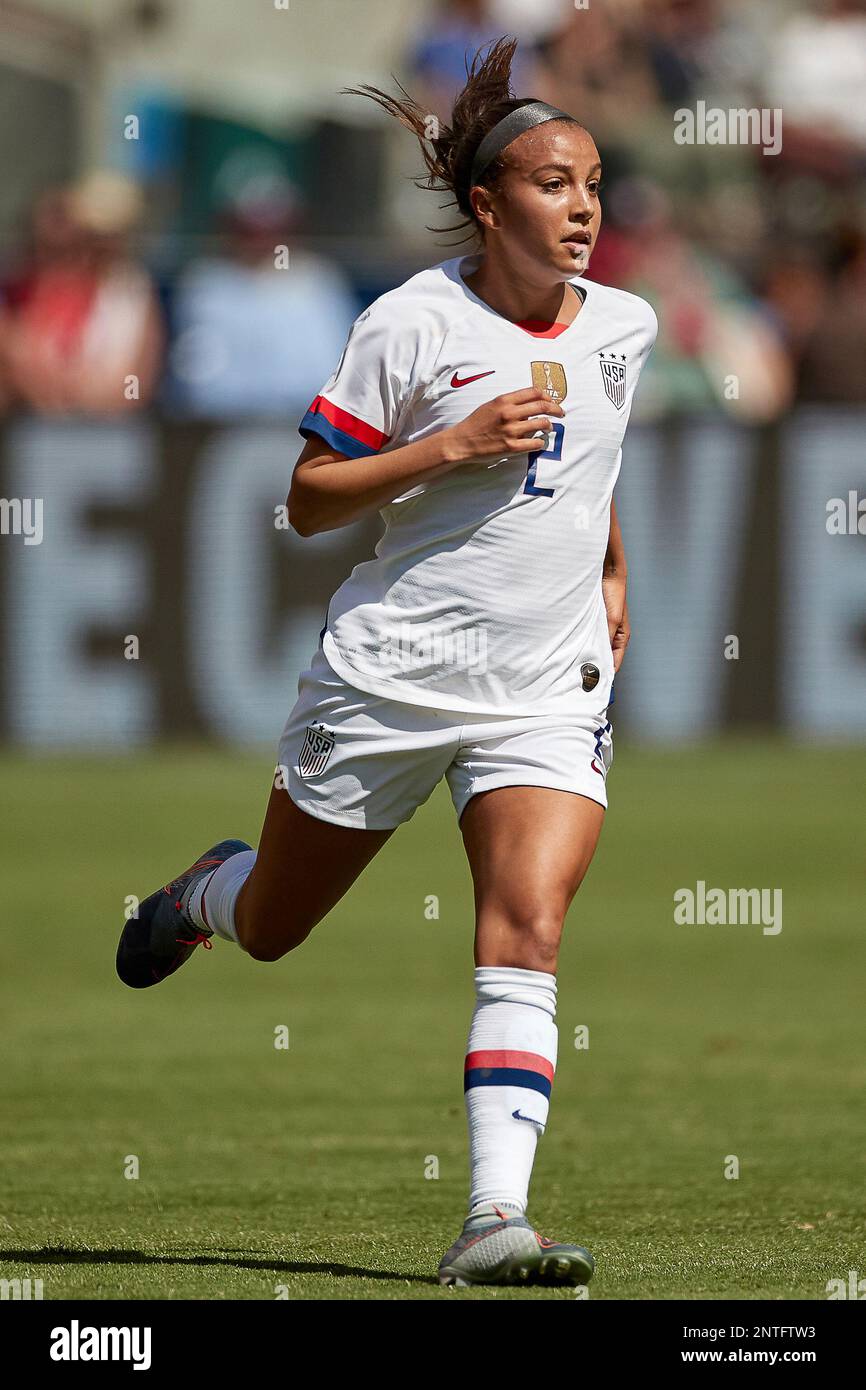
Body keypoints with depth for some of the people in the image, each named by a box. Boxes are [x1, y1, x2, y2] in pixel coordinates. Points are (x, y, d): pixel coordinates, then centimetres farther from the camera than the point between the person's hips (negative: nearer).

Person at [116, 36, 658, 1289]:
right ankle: (203, 892, 52)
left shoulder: (624, 326, 6)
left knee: (526, 932, -18)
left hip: (548, 692, 3)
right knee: (272, 929, 14)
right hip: (391, 672, -2)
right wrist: (451, 447, -20)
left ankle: (495, 1220, -24)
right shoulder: (415, 324, -11)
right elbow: (309, 502, -9)